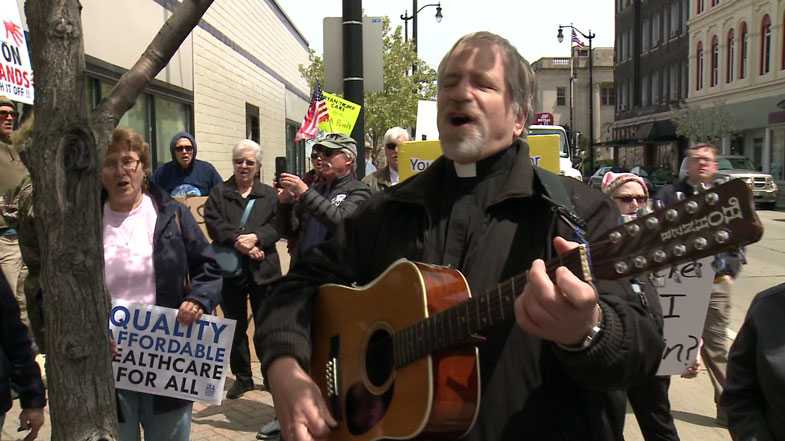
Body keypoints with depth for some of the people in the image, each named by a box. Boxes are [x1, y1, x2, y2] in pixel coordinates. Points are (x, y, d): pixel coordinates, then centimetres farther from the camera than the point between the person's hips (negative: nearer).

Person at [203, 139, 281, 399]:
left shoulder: (269, 195, 8)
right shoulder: (219, 193, 7)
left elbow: (277, 226, -3)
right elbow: (213, 224, -7)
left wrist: (255, 238, -21)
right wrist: (238, 242, -19)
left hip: (263, 269, -1)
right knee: (235, 326, 10)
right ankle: (242, 377, 23)